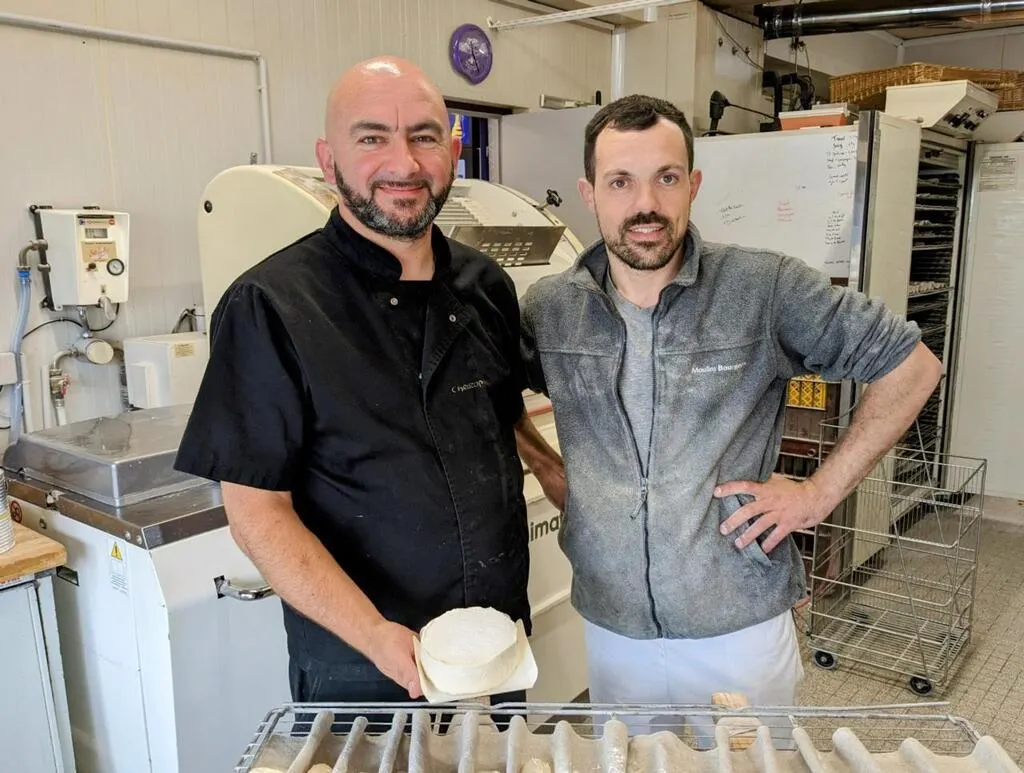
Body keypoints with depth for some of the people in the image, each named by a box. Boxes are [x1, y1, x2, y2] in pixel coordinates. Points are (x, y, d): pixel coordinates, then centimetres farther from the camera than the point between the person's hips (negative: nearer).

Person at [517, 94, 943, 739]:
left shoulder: (766, 289, -12)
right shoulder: (549, 308, -4)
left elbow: (912, 364, -6)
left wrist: (823, 491, -9)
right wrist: (545, 467, 0)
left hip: (743, 630, -2)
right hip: (612, 630, 3)